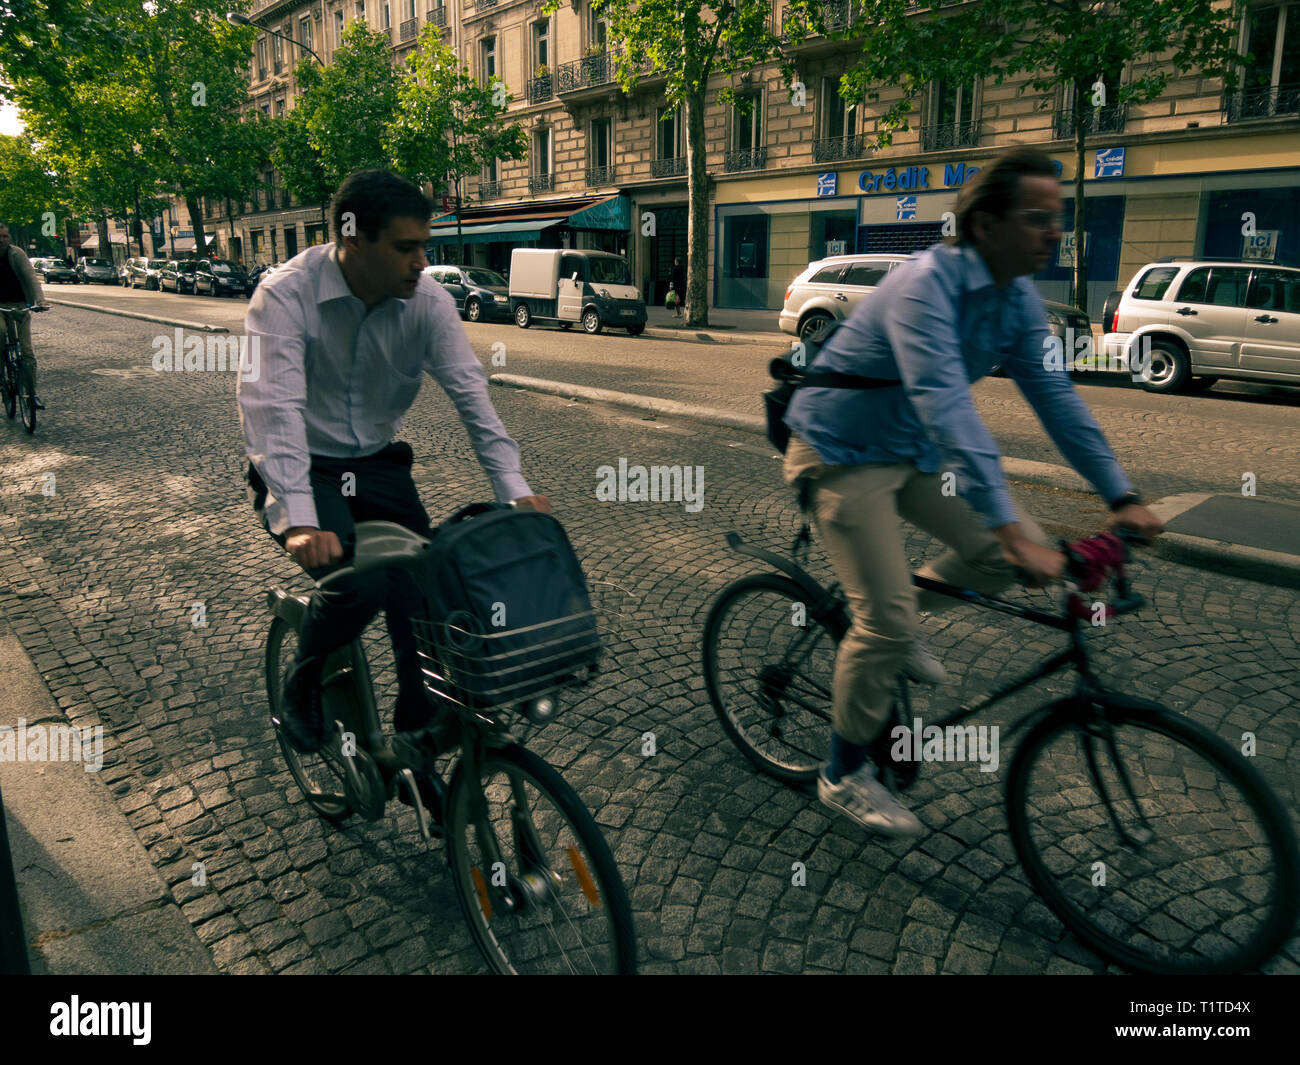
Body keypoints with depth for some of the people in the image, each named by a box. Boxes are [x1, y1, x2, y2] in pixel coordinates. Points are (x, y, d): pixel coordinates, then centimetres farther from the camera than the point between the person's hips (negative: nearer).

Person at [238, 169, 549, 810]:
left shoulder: (426, 300, -10)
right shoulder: (286, 294, -20)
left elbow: (469, 391, -14)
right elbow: (272, 407, -30)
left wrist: (515, 489, -26)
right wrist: (299, 521, -42)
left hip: (379, 466, 4)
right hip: (304, 471, -4)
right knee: (355, 579, -28)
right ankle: (304, 684, 5)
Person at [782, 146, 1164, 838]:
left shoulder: (1020, 299, -1)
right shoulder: (926, 284, -27)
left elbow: (1055, 397, 2)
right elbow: (947, 408, -37)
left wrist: (1121, 496, -4)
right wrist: (1012, 531, -42)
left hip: (912, 450, 8)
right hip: (841, 452, -8)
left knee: (1006, 554, -3)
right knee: (886, 622, -11)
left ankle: (894, 628, 22)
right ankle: (844, 775, 11)